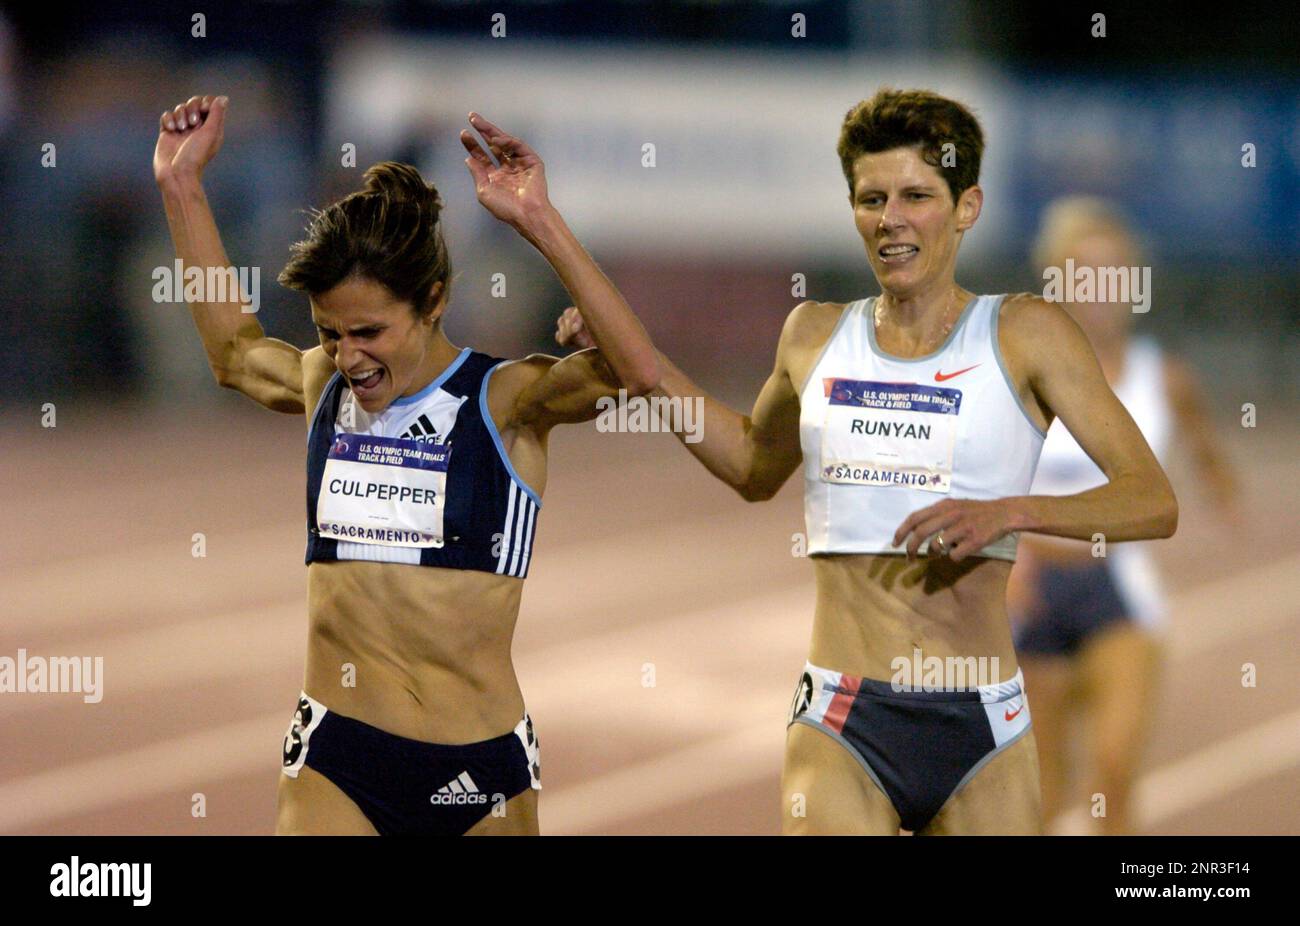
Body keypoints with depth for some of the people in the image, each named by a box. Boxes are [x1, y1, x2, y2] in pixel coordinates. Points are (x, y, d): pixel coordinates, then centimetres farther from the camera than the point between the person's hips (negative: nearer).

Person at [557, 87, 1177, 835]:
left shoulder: (1024, 335, 1)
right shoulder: (815, 338, 12)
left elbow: (1153, 502, -5)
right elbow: (756, 469, 32)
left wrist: (1010, 510, -20)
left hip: (980, 731, -1)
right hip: (841, 724, 1)